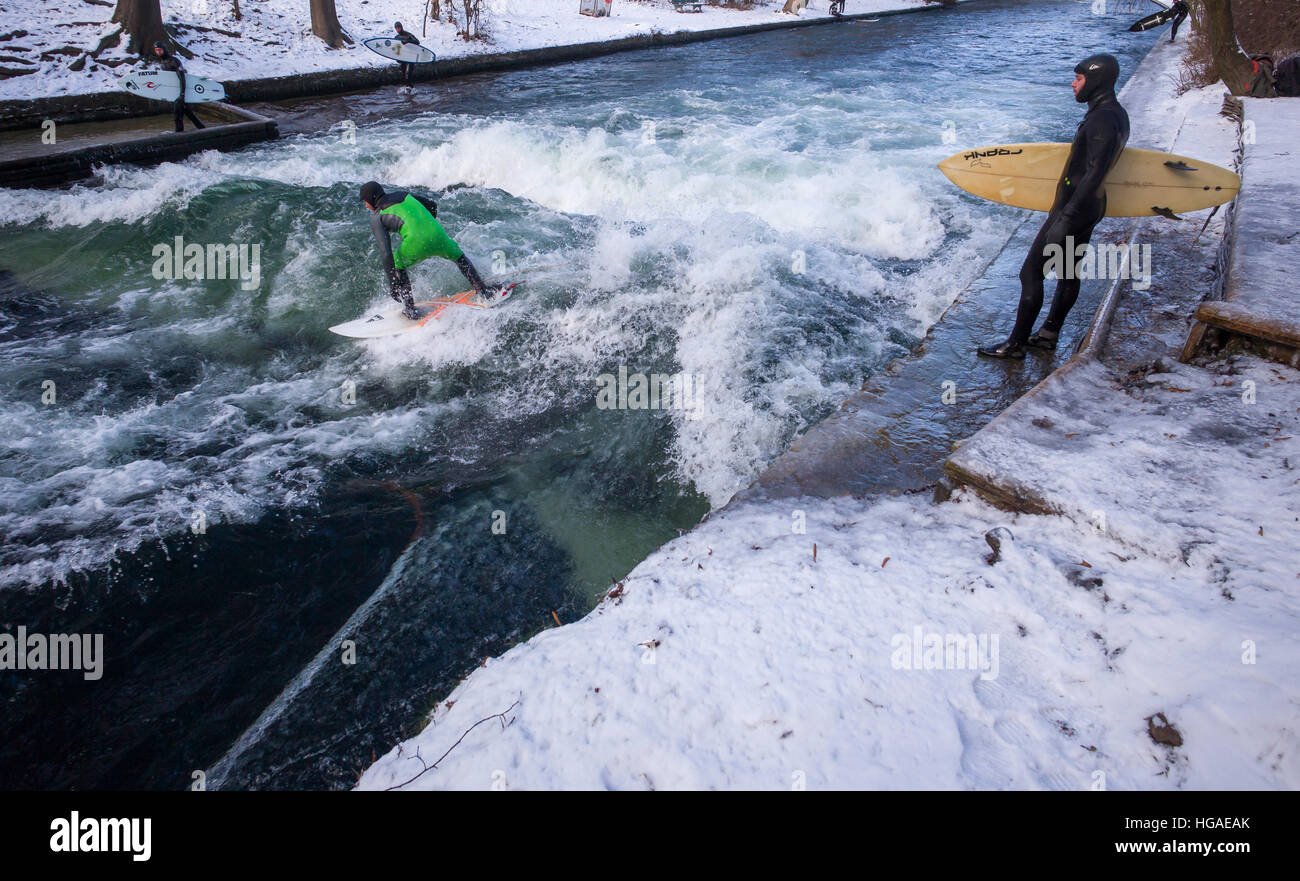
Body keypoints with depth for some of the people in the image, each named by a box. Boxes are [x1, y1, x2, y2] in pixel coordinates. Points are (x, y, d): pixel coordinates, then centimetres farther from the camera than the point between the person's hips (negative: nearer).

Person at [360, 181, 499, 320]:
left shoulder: (376, 218, 7)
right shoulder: (402, 194, 21)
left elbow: (385, 252, -1)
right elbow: (432, 206, 29)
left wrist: (392, 282, 0)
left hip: (416, 244, -4)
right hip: (438, 236, 4)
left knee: (396, 265, 26)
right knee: (459, 257, 33)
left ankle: (410, 309, 22)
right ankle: (482, 291, 27)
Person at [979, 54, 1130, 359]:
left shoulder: (1102, 119, -22)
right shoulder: (1116, 113, 11)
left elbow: (1094, 173, -27)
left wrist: (1065, 219, -30)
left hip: (1074, 209, -11)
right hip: (1092, 208, 11)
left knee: (1031, 273, -5)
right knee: (1068, 273, 17)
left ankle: (1016, 343, 0)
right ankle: (1049, 334, 29)